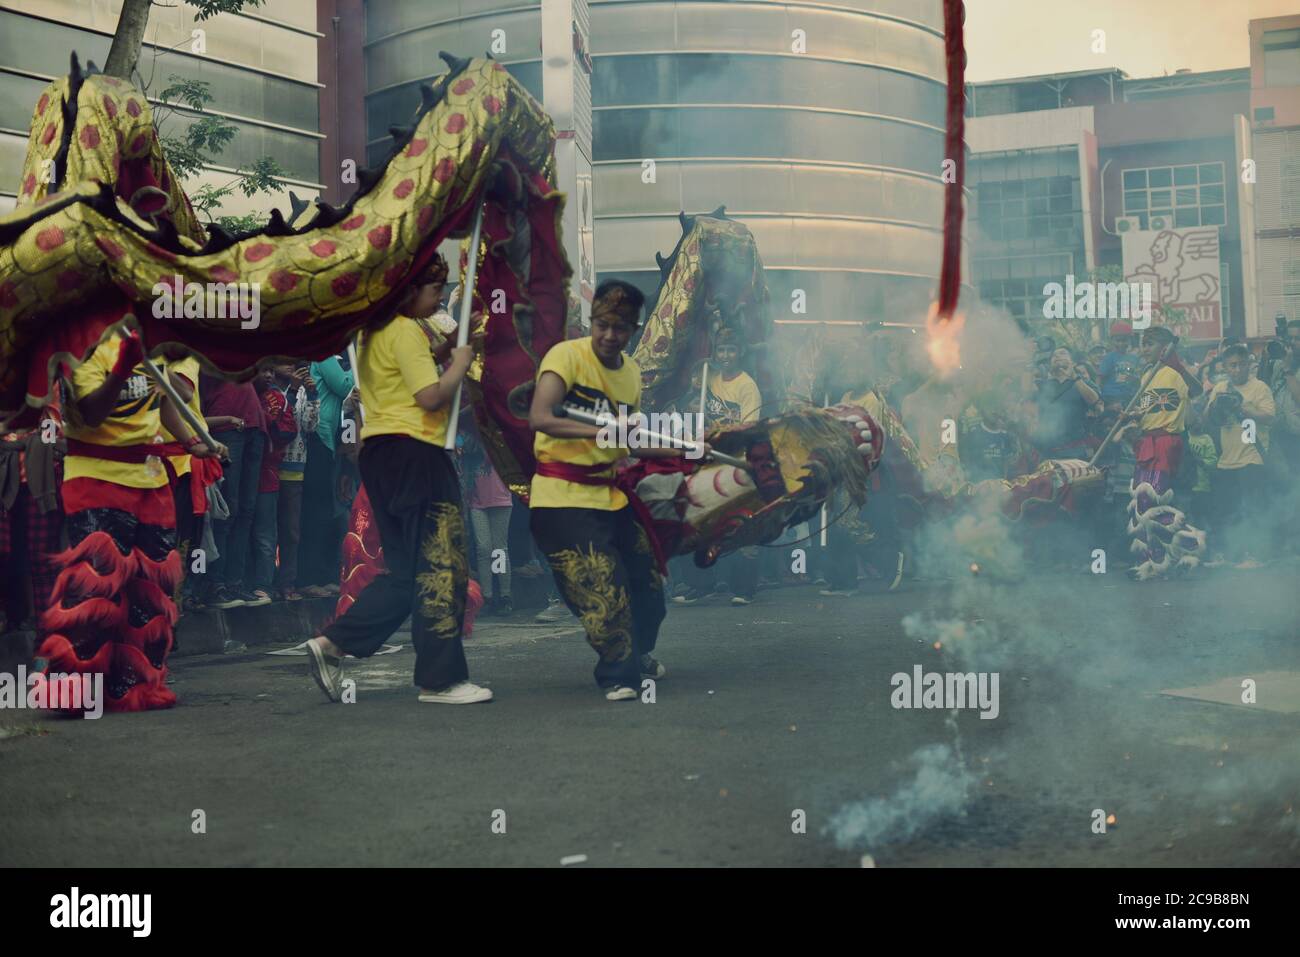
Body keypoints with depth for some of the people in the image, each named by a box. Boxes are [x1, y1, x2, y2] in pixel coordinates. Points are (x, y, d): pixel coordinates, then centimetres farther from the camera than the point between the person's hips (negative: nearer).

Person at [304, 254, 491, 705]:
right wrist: (460, 363, -2)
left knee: (404, 571, 13)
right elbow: (432, 396, -18)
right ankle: (441, 679, -2)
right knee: (442, 567, -5)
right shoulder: (406, 331, -10)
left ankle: (331, 644, 7)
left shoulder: (374, 333, 19)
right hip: (412, 452, -10)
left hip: (378, 452, 10)